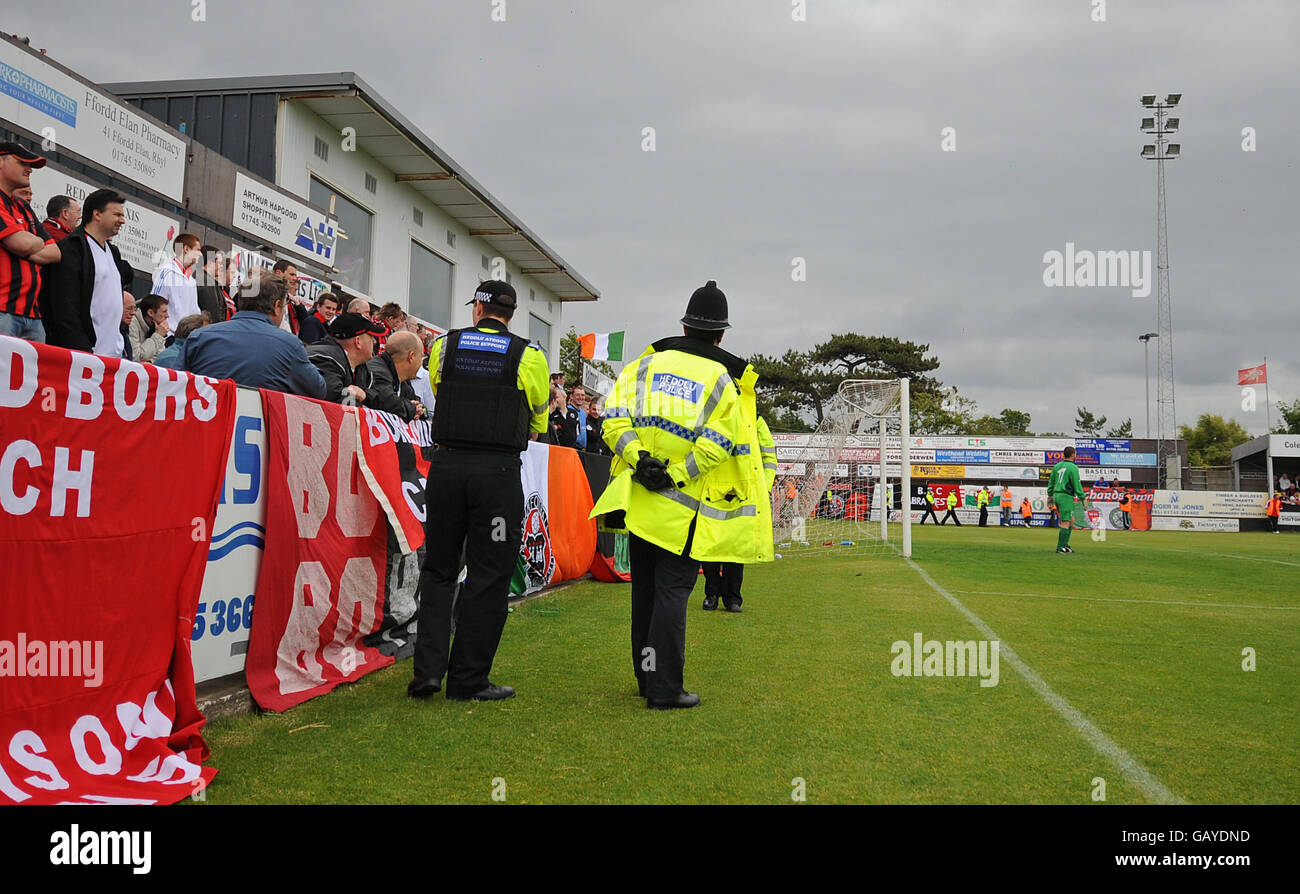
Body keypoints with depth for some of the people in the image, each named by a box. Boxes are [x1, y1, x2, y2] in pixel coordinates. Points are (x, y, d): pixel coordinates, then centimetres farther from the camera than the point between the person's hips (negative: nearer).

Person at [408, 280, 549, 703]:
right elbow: (538, 418, 13)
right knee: (488, 576, 5)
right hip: (498, 472, -2)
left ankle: (428, 669, 8)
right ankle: (468, 680, 10)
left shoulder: (444, 345, 7)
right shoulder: (528, 355, 1)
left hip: (447, 465, 3)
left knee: (438, 569, 14)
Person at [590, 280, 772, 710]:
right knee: (672, 591, 0)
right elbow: (717, 442, -16)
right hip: (683, 507, -4)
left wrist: (635, 457, -10)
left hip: (638, 499, 5)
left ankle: (647, 676, 28)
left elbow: (614, 415, -3)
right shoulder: (723, 380, -3)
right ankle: (664, 688, 2)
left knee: (645, 589, 15)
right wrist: (675, 475, -16)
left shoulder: (646, 363, 9)